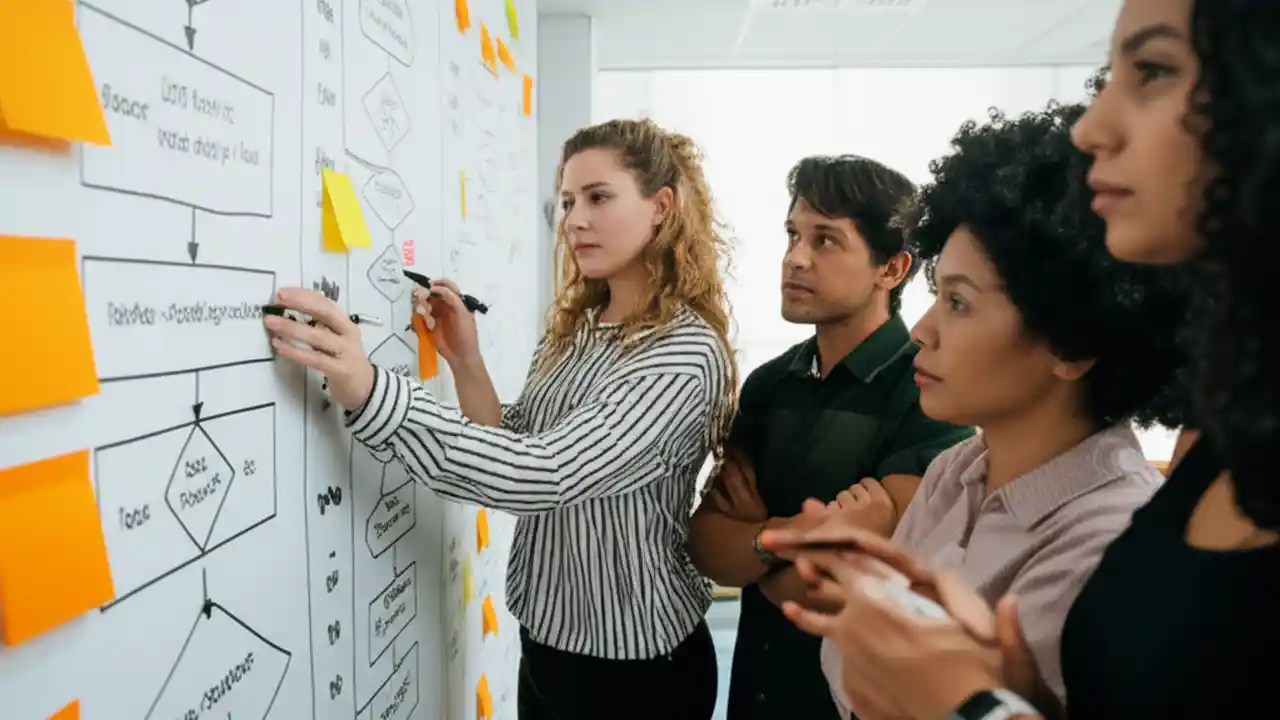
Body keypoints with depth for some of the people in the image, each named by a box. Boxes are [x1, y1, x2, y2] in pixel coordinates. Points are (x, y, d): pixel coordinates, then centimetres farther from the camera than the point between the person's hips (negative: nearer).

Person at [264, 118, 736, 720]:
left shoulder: (687, 355, -22)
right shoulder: (571, 329, 3)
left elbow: (543, 474, -34)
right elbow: (510, 461, 3)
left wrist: (368, 390, -41)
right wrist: (465, 363, -8)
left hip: (633, 666, -6)